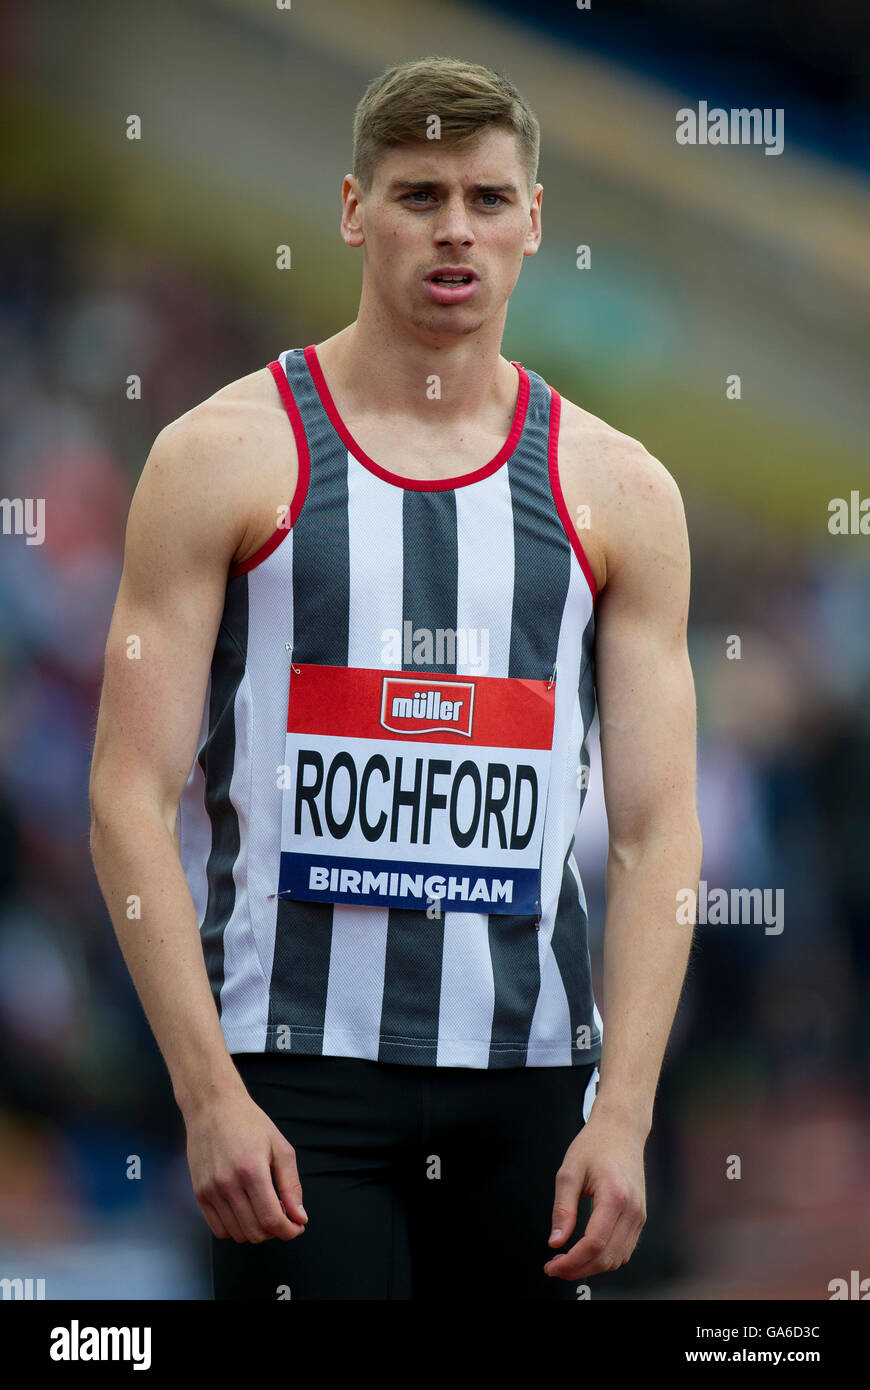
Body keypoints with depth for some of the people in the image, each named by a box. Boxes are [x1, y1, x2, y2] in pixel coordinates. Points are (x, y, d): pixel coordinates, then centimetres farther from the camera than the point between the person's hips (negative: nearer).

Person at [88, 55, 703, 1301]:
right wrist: (209, 1095, -14)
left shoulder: (617, 491, 8)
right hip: (293, 1069, -3)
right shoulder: (227, 456, 0)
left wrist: (624, 1114, -7)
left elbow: (658, 829, 5)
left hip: (530, 1070, 3)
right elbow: (131, 800, -5)